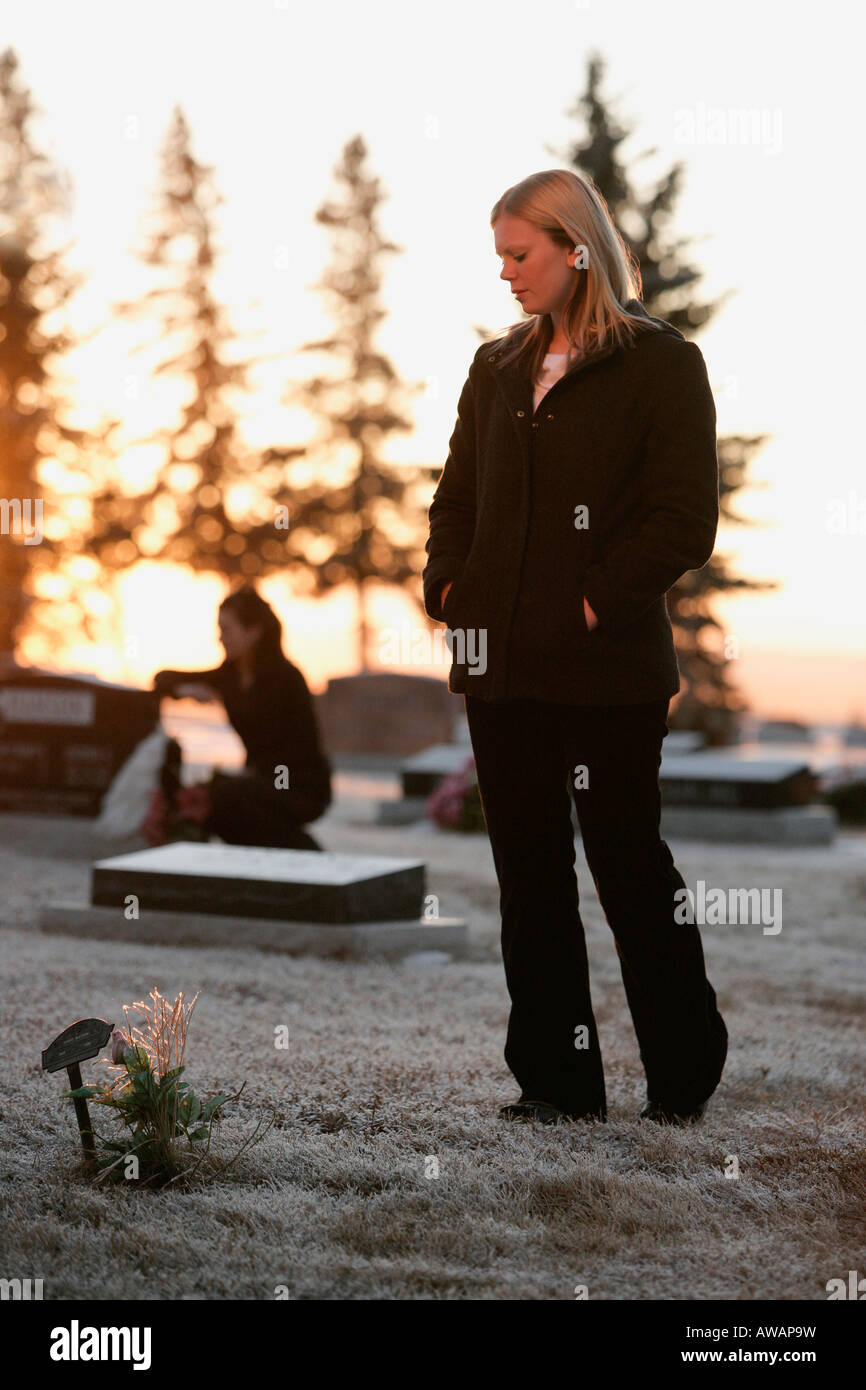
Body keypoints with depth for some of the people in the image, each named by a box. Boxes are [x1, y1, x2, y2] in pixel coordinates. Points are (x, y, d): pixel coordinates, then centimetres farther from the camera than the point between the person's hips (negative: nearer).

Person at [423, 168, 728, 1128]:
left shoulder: (660, 364, -3)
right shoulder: (498, 369, 16)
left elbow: (683, 516, -9)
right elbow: (456, 496, 20)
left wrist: (599, 602, -14)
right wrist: (448, 584, 3)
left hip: (608, 666, -6)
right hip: (502, 660, 6)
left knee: (629, 868, 1)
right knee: (528, 872, 8)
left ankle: (683, 1081, 17)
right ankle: (558, 1081, 17)